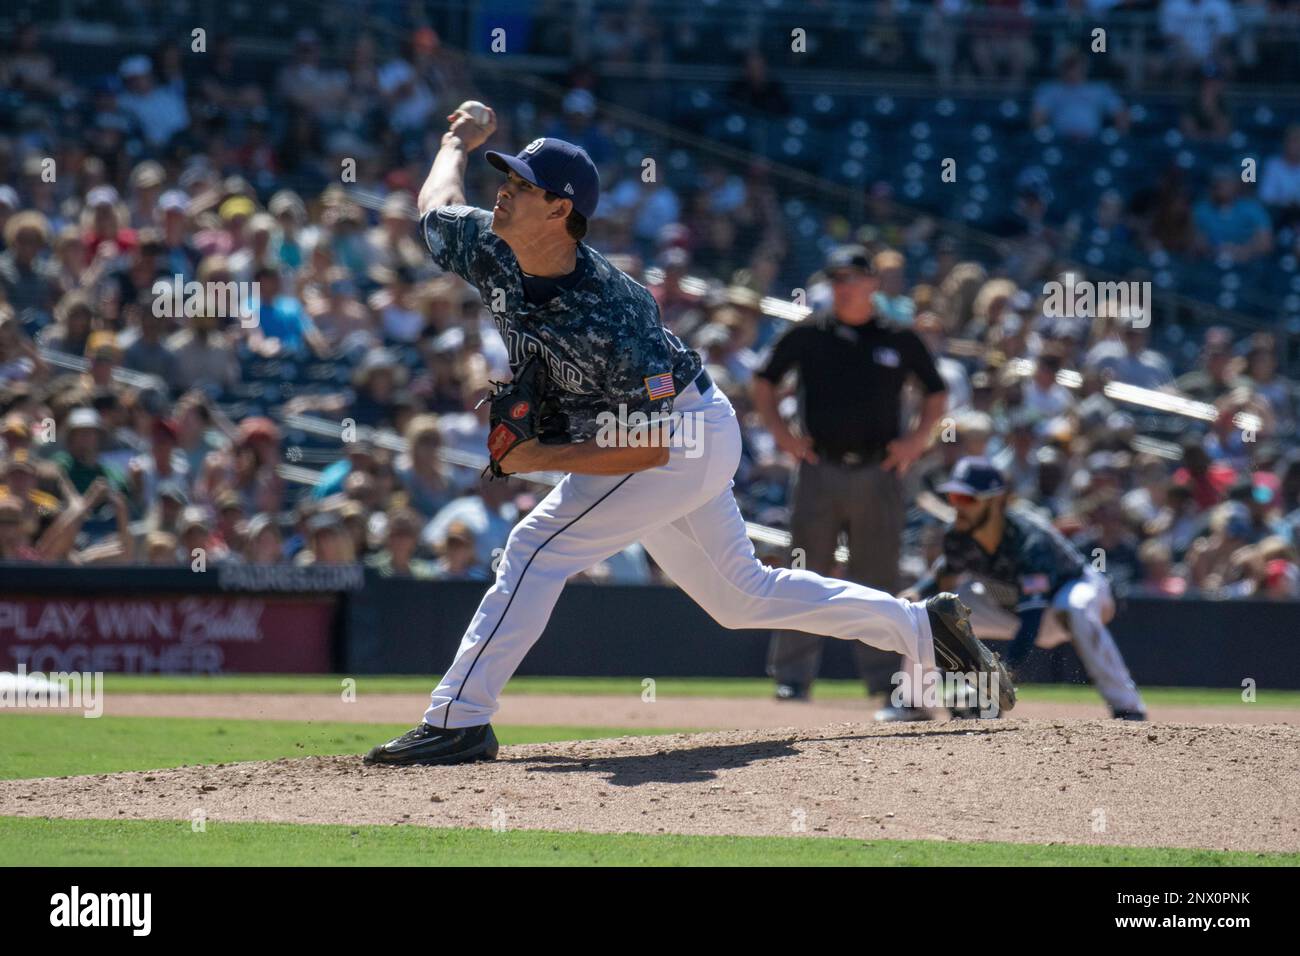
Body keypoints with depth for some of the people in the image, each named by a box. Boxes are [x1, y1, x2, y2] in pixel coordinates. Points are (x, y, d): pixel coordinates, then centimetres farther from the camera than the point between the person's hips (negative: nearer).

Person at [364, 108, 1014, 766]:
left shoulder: (611, 315, -32)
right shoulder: (491, 251, -11)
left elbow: (646, 449, -30)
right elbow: (436, 205, 12)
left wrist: (541, 459, -28)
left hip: (684, 437, -9)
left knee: (538, 545, -19)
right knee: (743, 594, 17)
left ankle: (459, 720, -17)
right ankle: (923, 627, 26)